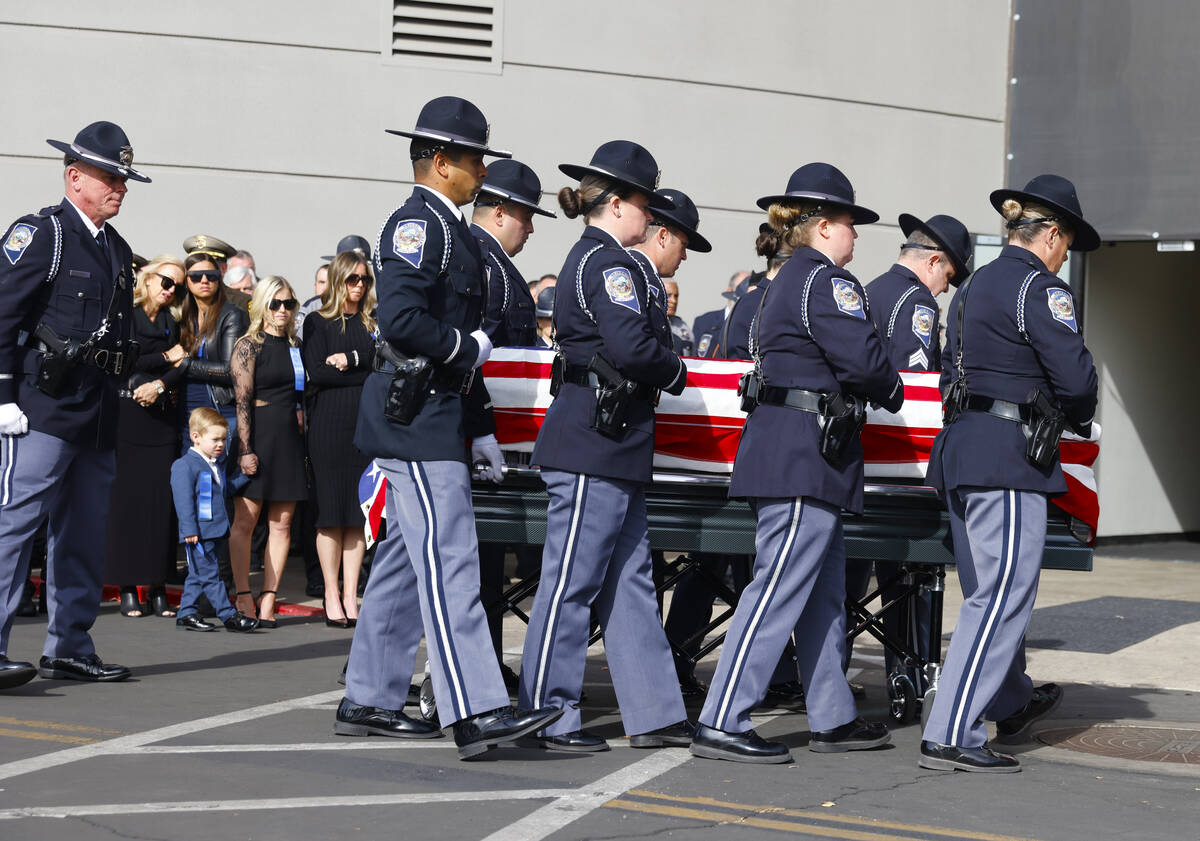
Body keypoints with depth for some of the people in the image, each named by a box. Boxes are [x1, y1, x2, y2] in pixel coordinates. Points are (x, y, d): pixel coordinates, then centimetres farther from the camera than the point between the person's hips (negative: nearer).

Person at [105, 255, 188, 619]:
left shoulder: (172, 323, 17)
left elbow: (182, 367, 6)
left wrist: (160, 385, -13)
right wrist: (165, 358, 0)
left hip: (162, 416, 4)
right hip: (127, 415, -4)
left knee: (161, 500, -1)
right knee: (127, 498, -5)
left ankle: (158, 586, 1)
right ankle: (127, 587, -3)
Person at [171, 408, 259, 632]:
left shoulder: (214, 466, 16)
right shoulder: (185, 465, -12)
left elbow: (226, 487, 31)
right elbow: (184, 500, -16)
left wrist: (245, 474, 19)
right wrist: (189, 530, -20)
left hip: (213, 531, 9)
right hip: (198, 534, -9)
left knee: (198, 575, 12)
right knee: (209, 575, -6)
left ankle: (186, 614, 18)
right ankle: (229, 616, -8)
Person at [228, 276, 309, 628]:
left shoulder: (296, 345, 15)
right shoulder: (248, 346, -2)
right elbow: (242, 401, -9)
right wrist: (245, 449, -15)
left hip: (290, 438, 6)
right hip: (258, 437, -5)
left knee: (281, 523, 3)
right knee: (245, 519, -5)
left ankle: (268, 600, 6)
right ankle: (242, 598, -1)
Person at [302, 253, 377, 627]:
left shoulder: (373, 323, 15)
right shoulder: (318, 323, 5)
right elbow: (316, 372, -7)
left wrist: (352, 360, -8)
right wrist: (366, 374, -5)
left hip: (366, 424, 3)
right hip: (329, 424, -3)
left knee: (359, 511, 1)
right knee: (331, 511, -3)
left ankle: (351, 596, 5)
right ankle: (332, 596, 2)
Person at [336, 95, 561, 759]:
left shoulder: (450, 230, 21)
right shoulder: (416, 225, -12)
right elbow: (402, 321, -26)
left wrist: (480, 427, 22)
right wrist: (470, 347, -11)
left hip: (437, 418, 11)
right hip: (416, 417, -11)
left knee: (407, 560, 12)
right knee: (448, 561, -14)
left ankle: (366, 701, 18)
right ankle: (476, 713, -18)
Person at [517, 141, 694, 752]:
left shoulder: (589, 258, 19)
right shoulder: (608, 261, -12)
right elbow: (631, 346, -22)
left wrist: (661, 366, 11)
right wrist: (677, 372, -5)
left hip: (609, 447, 11)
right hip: (595, 443, -11)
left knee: (628, 576, 10)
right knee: (572, 580, -5)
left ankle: (653, 712, 14)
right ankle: (546, 719, 1)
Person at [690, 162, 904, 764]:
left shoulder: (783, 284, 22)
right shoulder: (824, 279, -9)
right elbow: (862, 358, -17)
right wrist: (893, 394, 3)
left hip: (784, 448, 11)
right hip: (805, 452, -11)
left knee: (824, 587, 14)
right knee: (779, 587, -11)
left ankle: (833, 719, 20)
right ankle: (721, 724, -13)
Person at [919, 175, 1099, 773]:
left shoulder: (971, 289, 18)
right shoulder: (1040, 289, -9)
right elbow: (1075, 375, -15)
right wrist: (1078, 418, 6)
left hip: (960, 447, 9)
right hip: (1010, 455, -9)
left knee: (990, 590, 21)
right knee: (1003, 596, -8)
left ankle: (1011, 703, 40)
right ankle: (950, 736, -12)